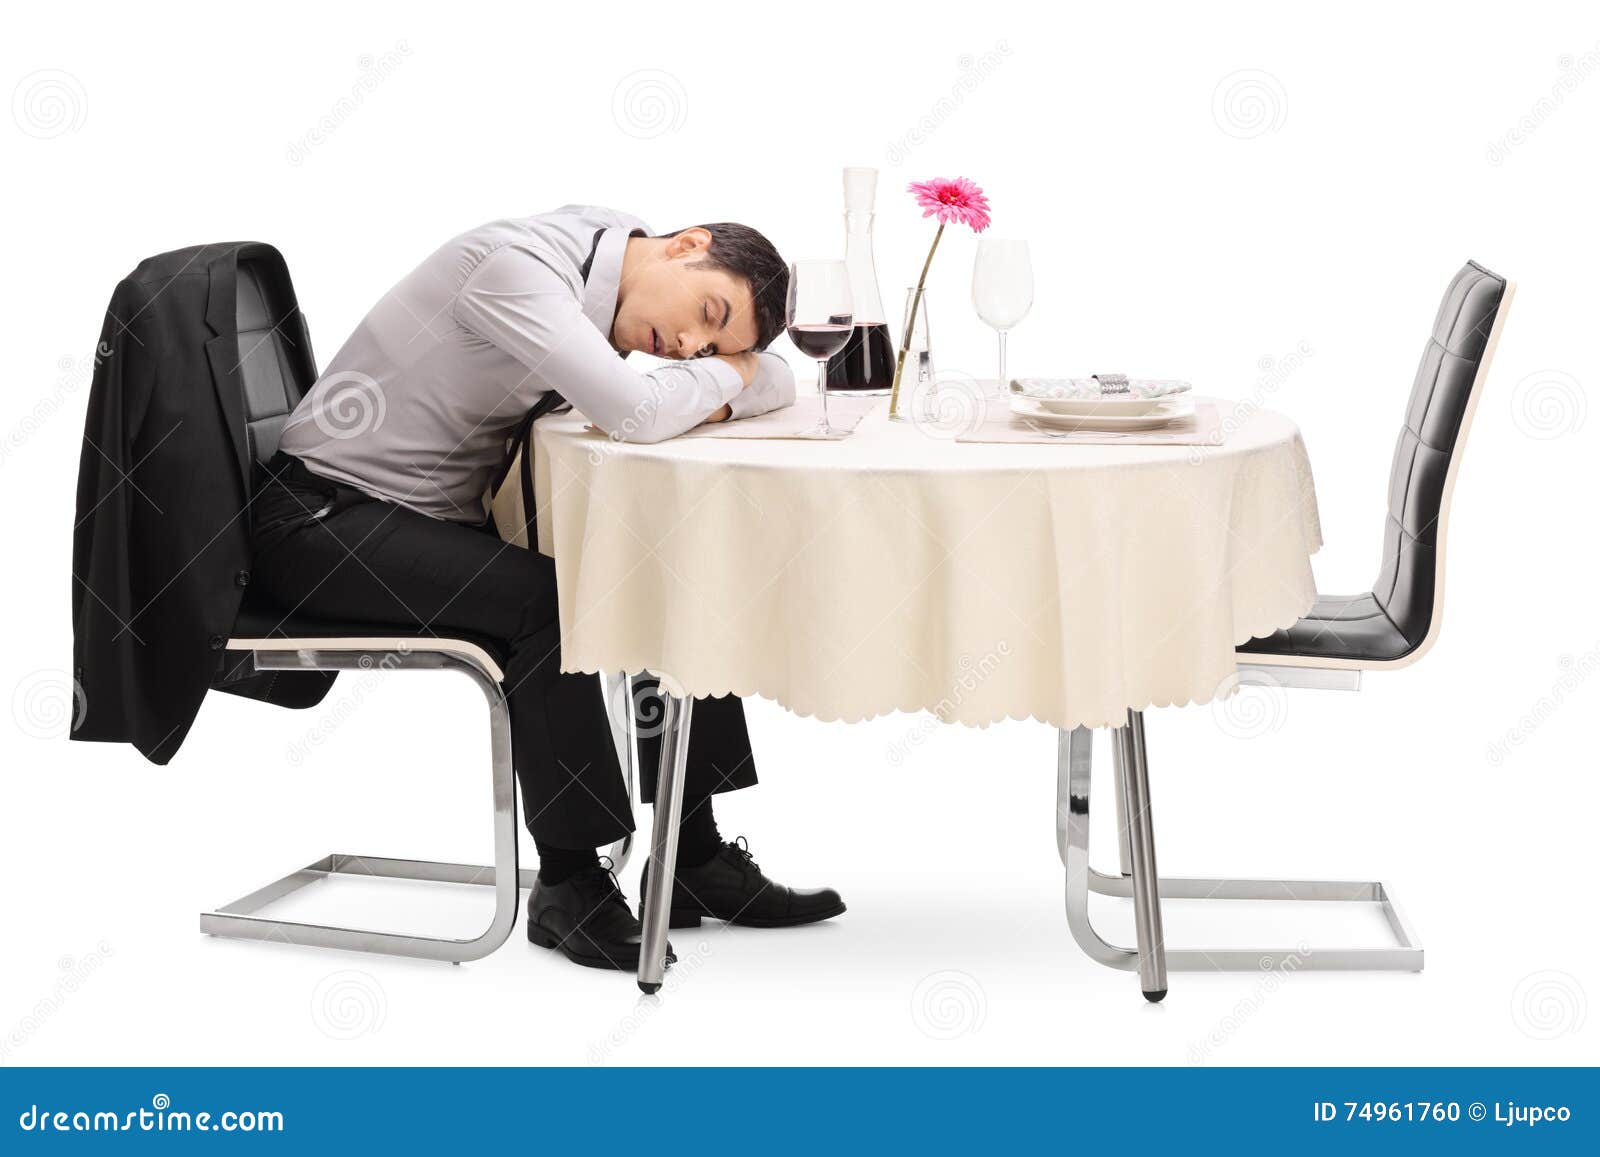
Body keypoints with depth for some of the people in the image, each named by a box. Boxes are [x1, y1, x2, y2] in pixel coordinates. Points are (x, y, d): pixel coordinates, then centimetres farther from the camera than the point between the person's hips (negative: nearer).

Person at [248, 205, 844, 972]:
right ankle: (568, 884, -17)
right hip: (325, 520, -9)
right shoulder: (520, 264, -25)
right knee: (549, 596, -29)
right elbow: (635, 413, -37)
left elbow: (773, 380, 8)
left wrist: (699, 384, -14)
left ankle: (694, 859, 3)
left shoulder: (608, 282, 2)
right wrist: (717, 376, -16)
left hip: (442, 519, 9)